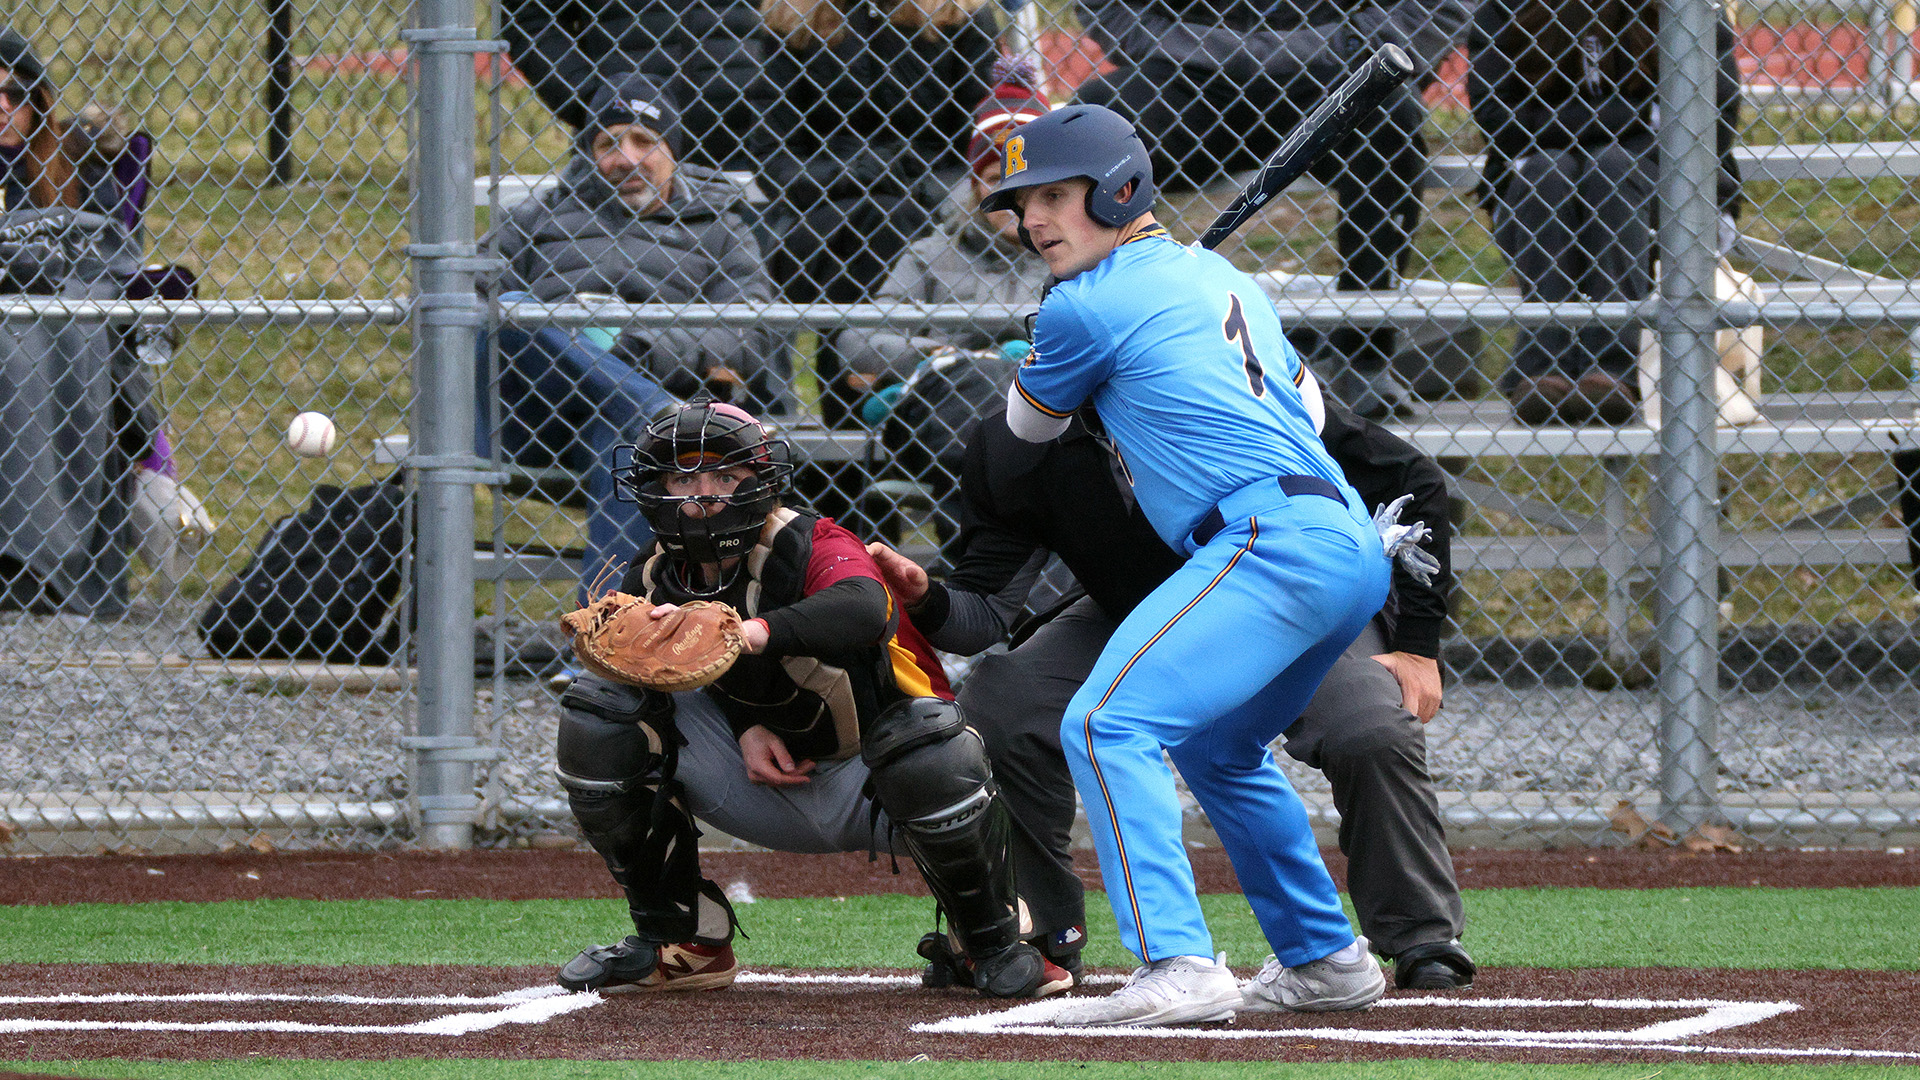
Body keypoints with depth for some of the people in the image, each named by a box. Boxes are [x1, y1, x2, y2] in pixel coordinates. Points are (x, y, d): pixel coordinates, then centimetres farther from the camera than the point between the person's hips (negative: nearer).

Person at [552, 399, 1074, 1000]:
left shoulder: (816, 547, -25)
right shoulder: (655, 585, -6)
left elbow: (862, 611, -50)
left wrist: (749, 633, -65)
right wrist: (745, 728, -14)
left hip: (866, 792, -5)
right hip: (769, 770, 5)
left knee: (930, 742, -40)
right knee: (598, 717, -10)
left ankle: (994, 944, -12)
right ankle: (681, 944, 2)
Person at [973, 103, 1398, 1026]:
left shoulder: (1087, 306, -3)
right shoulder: (1220, 275, 22)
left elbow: (1030, 422, 16)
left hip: (1270, 543, -10)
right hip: (1354, 544, 10)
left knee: (1107, 725, -18)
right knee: (1216, 745, 29)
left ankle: (1178, 967, -31)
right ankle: (1323, 960, 36)